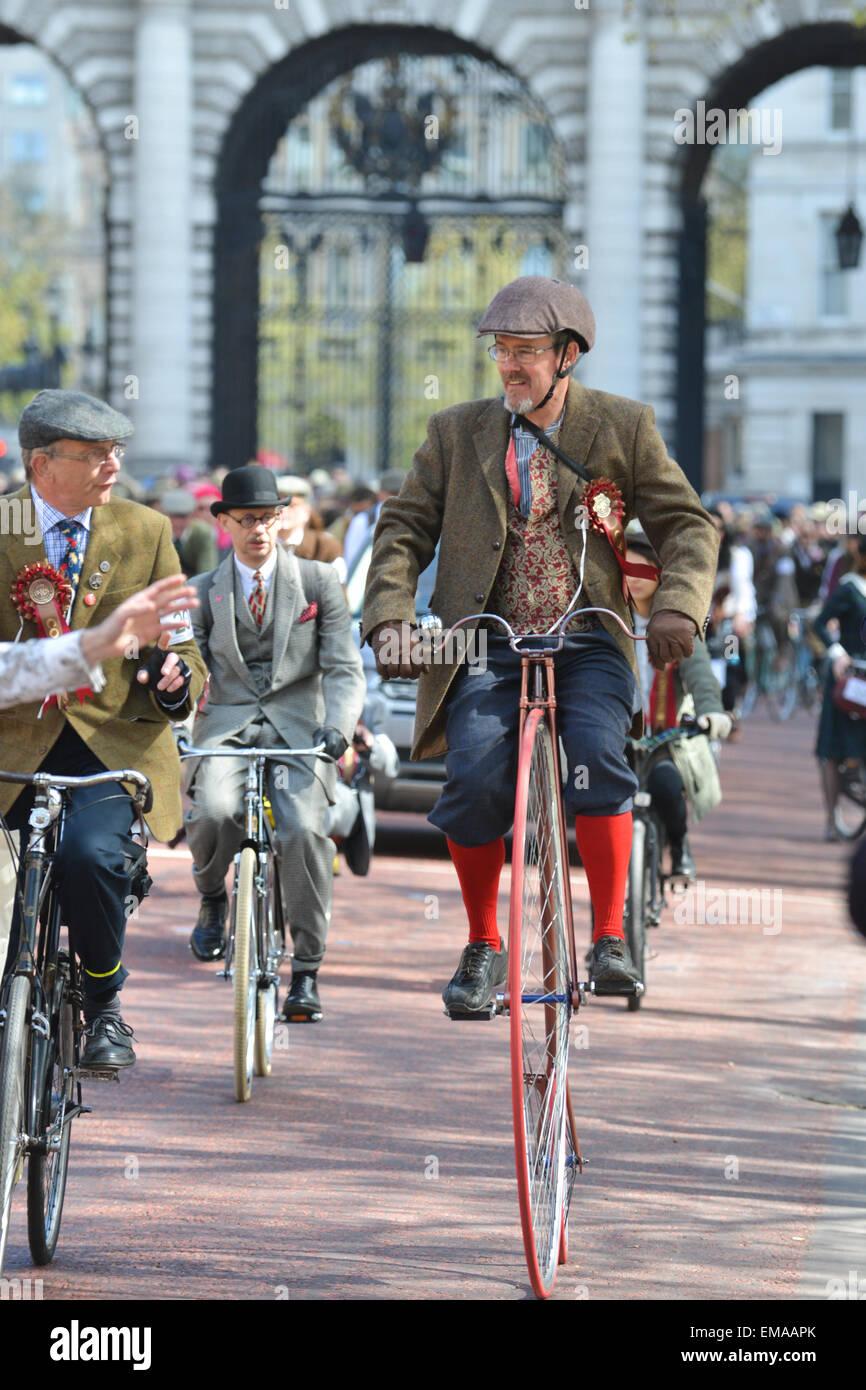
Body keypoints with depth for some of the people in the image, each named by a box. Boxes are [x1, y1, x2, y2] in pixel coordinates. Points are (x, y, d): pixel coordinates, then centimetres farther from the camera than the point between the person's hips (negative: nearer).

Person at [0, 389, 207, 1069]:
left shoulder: (145, 532, 9)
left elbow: (181, 649, 10)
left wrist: (174, 679, -13)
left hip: (115, 741, 0)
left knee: (91, 855, -28)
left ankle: (106, 1005, -4)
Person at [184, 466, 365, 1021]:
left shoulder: (319, 581, 9)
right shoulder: (203, 591, 14)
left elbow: (344, 669, 3)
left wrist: (337, 725, -16)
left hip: (295, 729, -1)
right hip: (226, 726, 1)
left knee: (305, 832, -28)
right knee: (215, 813, -31)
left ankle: (307, 972, -17)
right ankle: (212, 897, 4)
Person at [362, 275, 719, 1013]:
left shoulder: (623, 427, 5)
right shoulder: (457, 433, 8)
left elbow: (688, 524, 5)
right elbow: (404, 529, 8)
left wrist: (677, 606, -14)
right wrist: (390, 616, -9)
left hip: (588, 641, -1)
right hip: (488, 643, 1)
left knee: (597, 759, -26)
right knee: (475, 780, -18)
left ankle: (610, 941, -16)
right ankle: (483, 948, 2)